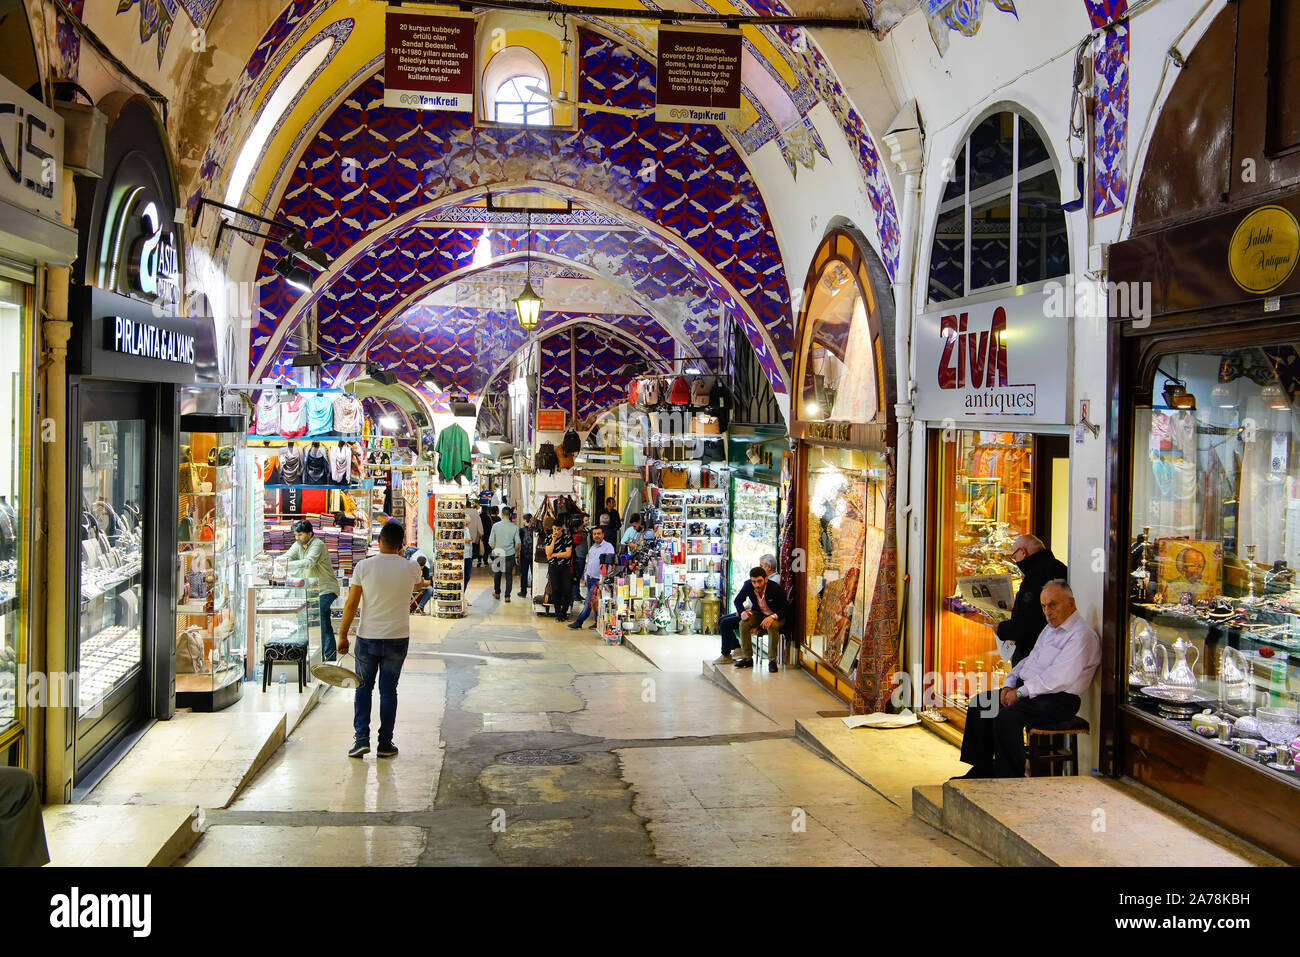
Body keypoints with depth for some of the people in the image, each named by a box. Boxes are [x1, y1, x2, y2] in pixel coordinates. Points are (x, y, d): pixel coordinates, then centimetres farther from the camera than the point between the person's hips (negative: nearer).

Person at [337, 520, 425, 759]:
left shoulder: (364, 566, -9)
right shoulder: (411, 568, -5)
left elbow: (351, 604, -7)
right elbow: (419, 586, 19)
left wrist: (343, 635, 2)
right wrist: (400, 556, 26)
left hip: (367, 639, 0)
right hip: (398, 639, 1)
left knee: (363, 689, 14)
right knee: (388, 690, 9)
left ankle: (361, 738, 6)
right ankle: (385, 744, 13)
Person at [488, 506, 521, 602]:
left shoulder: (495, 526, -7)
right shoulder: (514, 527, -7)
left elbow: (491, 542, -4)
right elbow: (518, 543, -6)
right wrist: (516, 551, 11)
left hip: (498, 554, 0)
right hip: (510, 554, 0)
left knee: (497, 574, 18)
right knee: (509, 575, 7)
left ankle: (497, 593, 30)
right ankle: (507, 596, 6)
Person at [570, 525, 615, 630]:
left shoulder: (608, 546, -7)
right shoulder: (592, 547, 17)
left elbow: (609, 564, -15)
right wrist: (586, 577, 19)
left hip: (598, 580, -7)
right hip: (590, 579, 7)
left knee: (590, 601, -7)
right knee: (595, 602, 9)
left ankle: (579, 622, -4)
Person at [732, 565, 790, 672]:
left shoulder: (776, 588, -27)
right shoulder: (748, 586, -16)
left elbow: (786, 608, -21)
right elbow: (738, 601, 2)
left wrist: (773, 617, -38)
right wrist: (742, 612, -19)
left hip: (776, 616, -4)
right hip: (758, 614, 4)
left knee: (772, 626, -36)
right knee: (744, 623, -23)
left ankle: (772, 660, -23)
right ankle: (748, 658, -12)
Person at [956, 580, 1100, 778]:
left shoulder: (1082, 635, -14)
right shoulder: (1050, 629, 18)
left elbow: (1057, 678, -22)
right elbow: (1029, 660, 20)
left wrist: (1020, 692, -18)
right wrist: (1010, 685, 2)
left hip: (1059, 699, -10)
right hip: (1028, 690, 10)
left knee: (1006, 716, -31)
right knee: (979, 703, 0)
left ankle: (1011, 779, -18)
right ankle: (982, 770, 4)